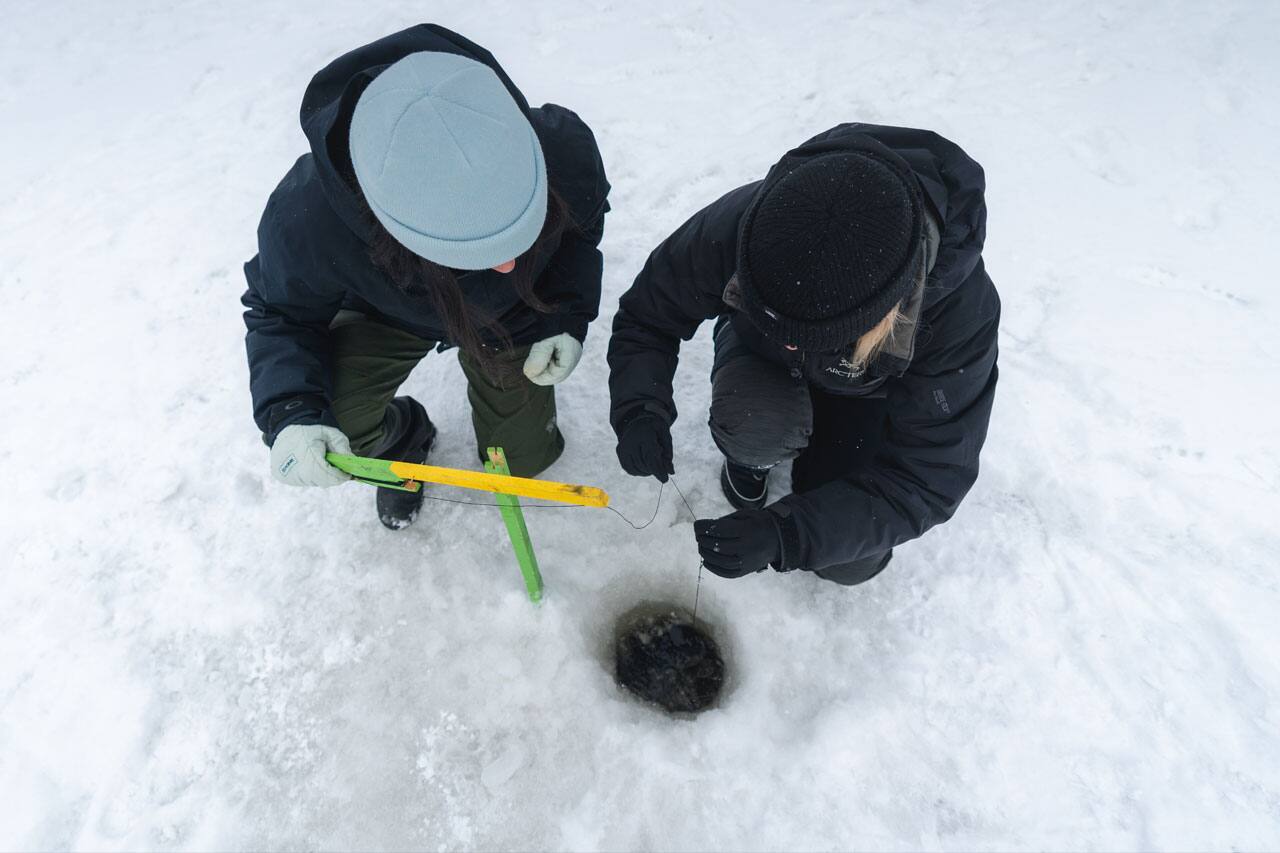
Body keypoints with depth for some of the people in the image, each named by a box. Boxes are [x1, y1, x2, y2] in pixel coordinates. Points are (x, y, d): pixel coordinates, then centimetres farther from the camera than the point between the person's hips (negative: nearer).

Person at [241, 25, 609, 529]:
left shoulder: (561, 147, -38)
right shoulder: (307, 218, -41)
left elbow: (584, 221, -12)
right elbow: (280, 314, -18)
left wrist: (568, 318, -23)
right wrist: (290, 415, -36)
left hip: (517, 316, 1)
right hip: (385, 314, 0)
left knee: (524, 457, 7)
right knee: (325, 426, -22)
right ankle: (402, 440, 17)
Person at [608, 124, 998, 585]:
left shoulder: (961, 310, -39)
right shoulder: (734, 227, -37)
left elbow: (926, 481, -31)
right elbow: (645, 318, -19)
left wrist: (786, 536, -42)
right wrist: (640, 409, -38)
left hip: (874, 391, 0)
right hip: (759, 356, 1)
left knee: (849, 562, -9)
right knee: (755, 426, -35)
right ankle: (752, 455, 4)